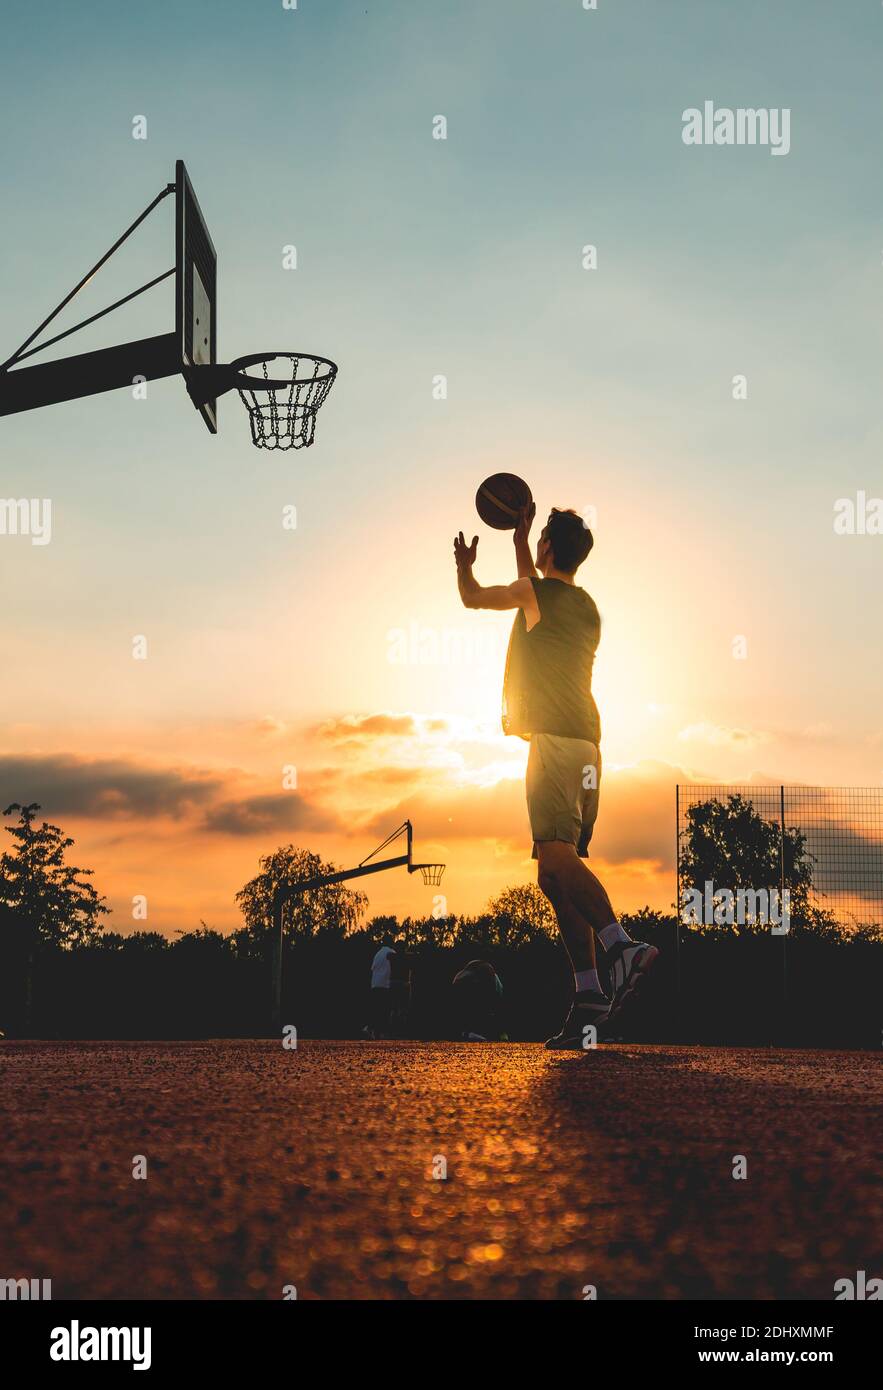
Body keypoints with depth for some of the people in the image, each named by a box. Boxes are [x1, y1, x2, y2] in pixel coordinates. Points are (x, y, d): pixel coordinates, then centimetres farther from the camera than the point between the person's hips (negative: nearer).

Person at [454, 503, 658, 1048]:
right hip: (586, 743, 8)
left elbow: (473, 596, 15)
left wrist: (465, 563, 36)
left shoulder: (538, 592, 0)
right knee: (561, 866, 5)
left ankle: (622, 946, -41)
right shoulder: (586, 606, 22)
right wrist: (520, 543, 55)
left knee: (556, 856, -22)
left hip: (554, 738, -8)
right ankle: (588, 996, -3)